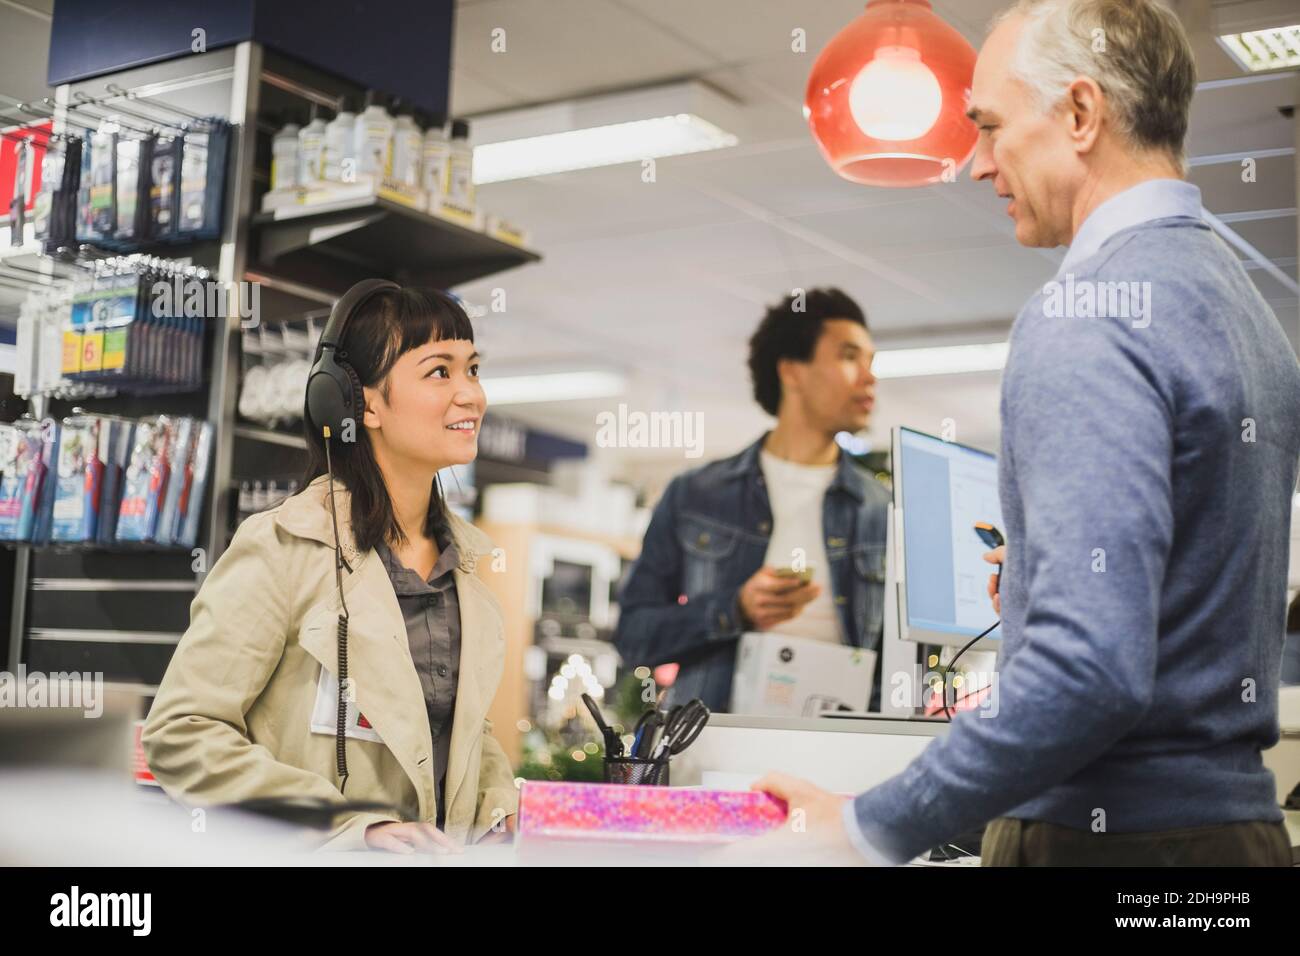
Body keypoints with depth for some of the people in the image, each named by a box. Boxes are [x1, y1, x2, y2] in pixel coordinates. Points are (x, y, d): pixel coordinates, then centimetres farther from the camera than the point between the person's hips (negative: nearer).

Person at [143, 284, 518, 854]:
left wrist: (499, 808, 4)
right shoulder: (284, 546, -10)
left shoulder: (462, 552, 9)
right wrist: (354, 826, -18)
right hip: (307, 865, -6)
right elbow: (180, 734, -13)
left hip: (438, 860, 6)